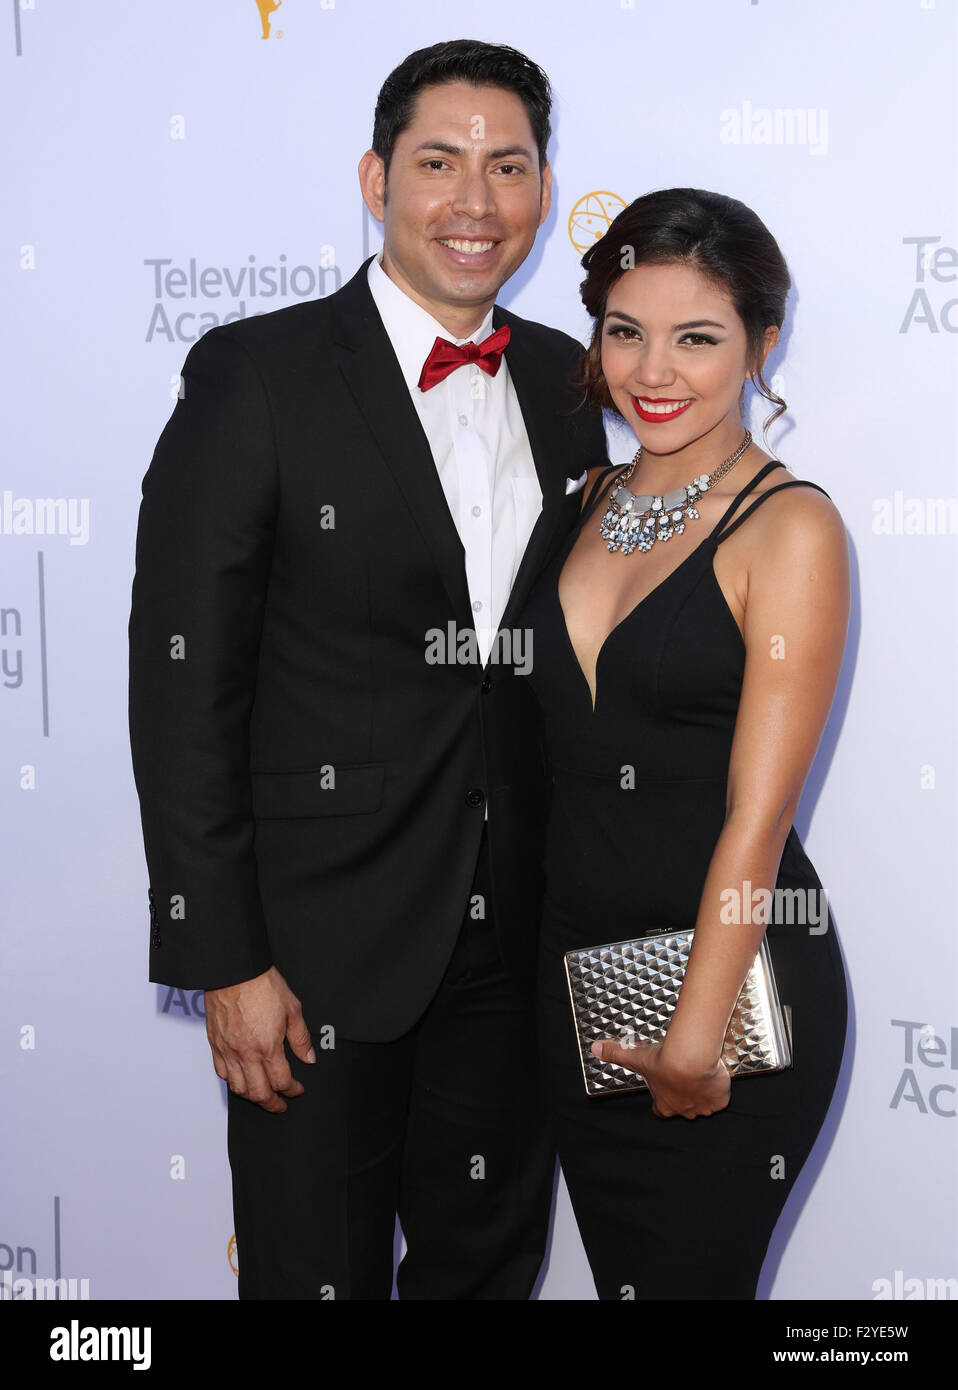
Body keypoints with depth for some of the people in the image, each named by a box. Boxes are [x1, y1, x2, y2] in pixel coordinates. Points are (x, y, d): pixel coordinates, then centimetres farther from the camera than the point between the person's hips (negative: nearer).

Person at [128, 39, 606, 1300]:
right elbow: (184, 684, -12)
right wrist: (224, 959, -14)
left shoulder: (564, 383, 6)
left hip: (517, 937, 5)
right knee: (318, 1269, 9)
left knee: (490, 1259, 19)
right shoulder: (256, 376, -11)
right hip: (324, 937, -5)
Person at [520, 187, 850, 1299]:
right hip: (576, 960, 6)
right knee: (614, 1269, 17)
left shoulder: (790, 527, -13)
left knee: (689, 1275, 6)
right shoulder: (594, 502, 8)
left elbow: (758, 809, -16)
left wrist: (695, 1035, -16)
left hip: (729, 975, -6)